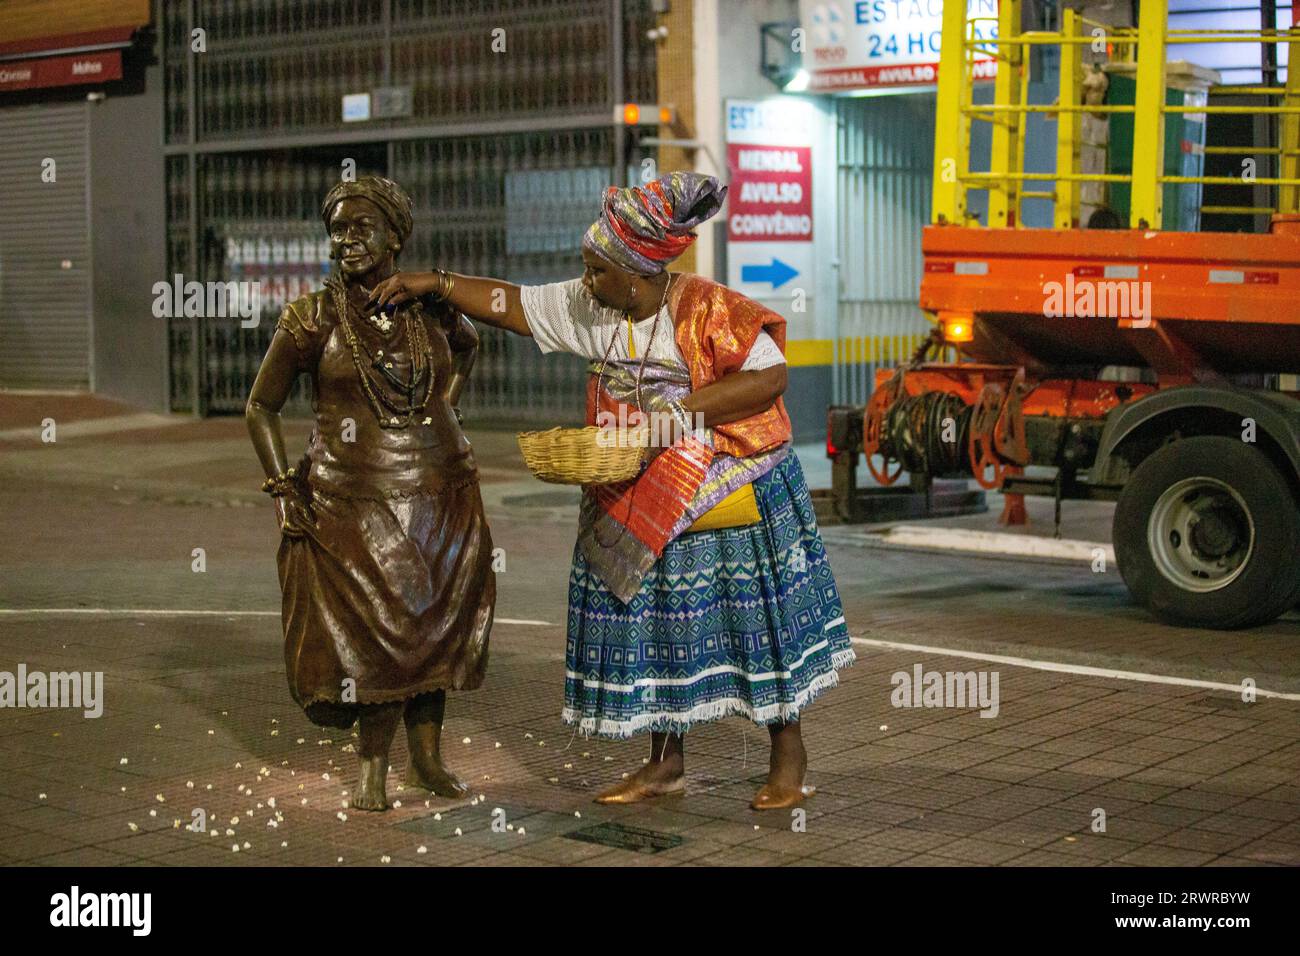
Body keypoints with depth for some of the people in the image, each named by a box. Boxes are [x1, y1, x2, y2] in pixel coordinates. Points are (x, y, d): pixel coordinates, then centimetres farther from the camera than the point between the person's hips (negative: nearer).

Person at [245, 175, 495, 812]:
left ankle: (427, 758, 23)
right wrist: (282, 489, -6)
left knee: (432, 624, 9)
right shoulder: (313, 318, -6)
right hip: (352, 502, -3)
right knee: (365, 628, -3)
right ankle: (373, 768, 13)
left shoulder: (432, 305, 1)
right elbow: (261, 406, 2)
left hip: (439, 494, 3)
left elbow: (467, 343, 26)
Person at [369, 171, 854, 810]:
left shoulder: (708, 310, -20)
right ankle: (666, 764, 22)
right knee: (651, 624, 9)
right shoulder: (588, 308, -2)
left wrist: (679, 409, -27)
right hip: (639, 508, 6)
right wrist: (434, 284, 1)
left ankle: (788, 756, 19)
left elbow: (770, 376, -23)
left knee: (758, 617, 3)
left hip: (733, 490, -6)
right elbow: (512, 303, 6)